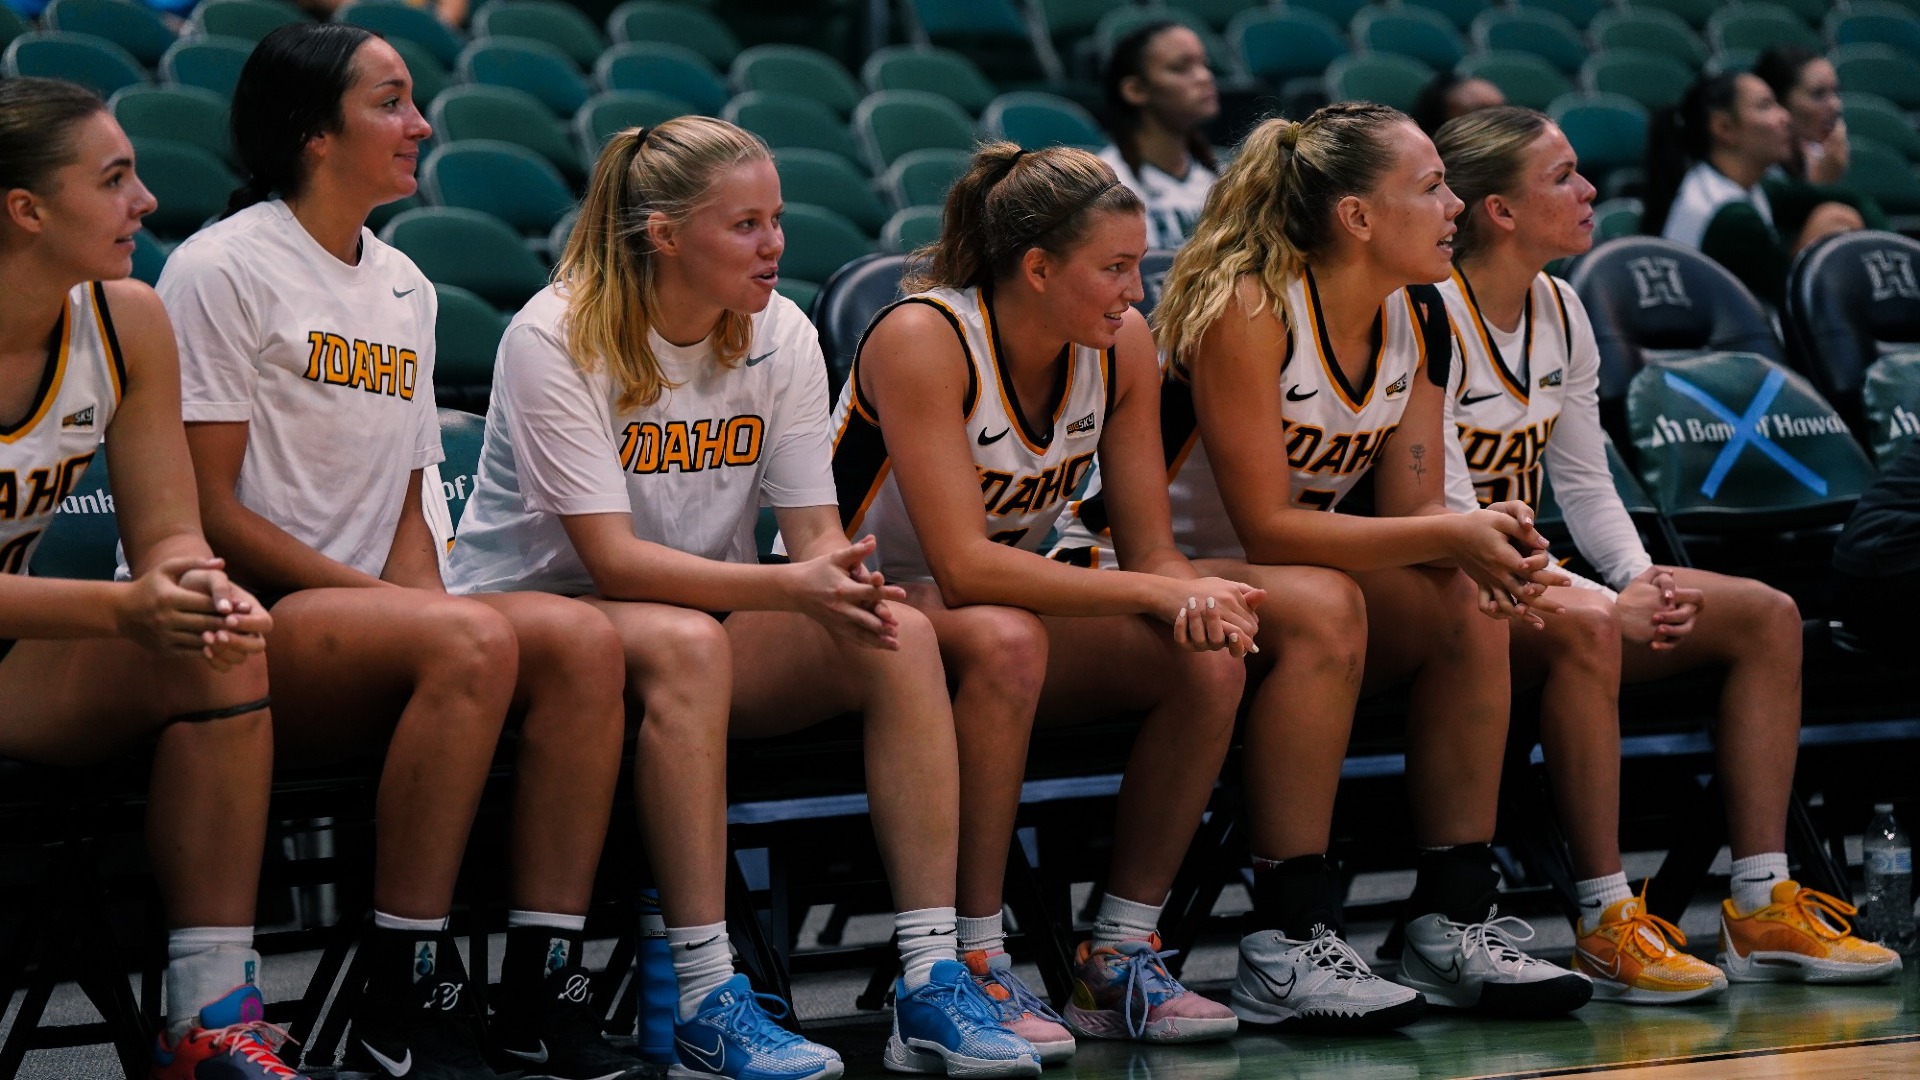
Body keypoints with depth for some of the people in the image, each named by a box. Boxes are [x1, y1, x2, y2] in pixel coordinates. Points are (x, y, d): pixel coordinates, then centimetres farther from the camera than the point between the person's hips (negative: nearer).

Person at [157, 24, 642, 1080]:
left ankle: (543, 990, -21)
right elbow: (207, 512, -11)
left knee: (581, 638, -20)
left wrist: (426, 603, -4)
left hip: (365, 609, 7)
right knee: (472, 641, -33)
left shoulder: (404, 287, 19)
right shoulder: (221, 269, -5)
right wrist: (381, 599, -15)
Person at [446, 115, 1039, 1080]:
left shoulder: (782, 337, -1)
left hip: (708, 611, 5)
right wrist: (791, 586, -36)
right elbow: (613, 560, -24)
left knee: (900, 636, -21)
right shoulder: (555, 339, -17)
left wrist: (842, 582, -29)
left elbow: (814, 530, -4)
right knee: (686, 644, -38)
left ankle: (931, 982, -24)